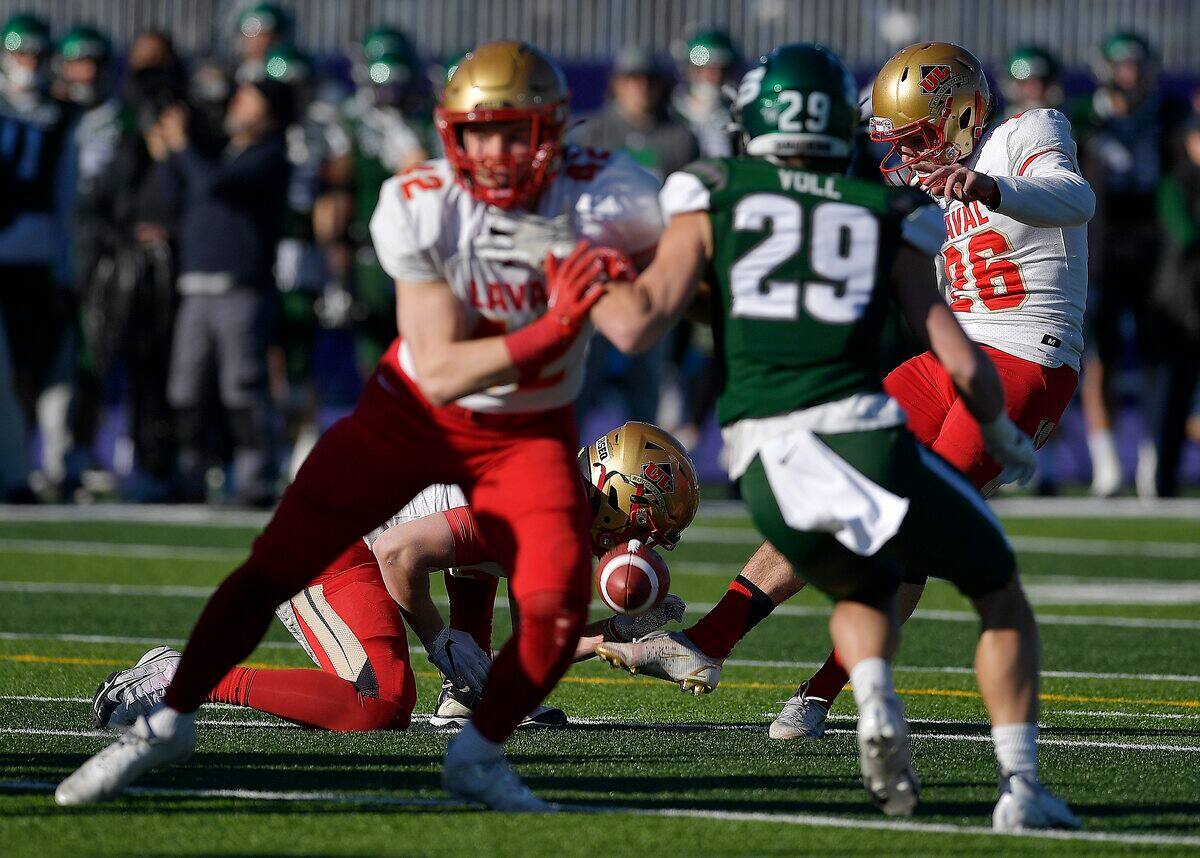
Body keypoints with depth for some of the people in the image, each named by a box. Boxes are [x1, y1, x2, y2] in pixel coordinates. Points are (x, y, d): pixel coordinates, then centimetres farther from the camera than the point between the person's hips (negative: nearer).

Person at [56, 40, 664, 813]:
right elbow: (440, 372, -24)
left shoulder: (600, 197, -20)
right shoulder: (424, 210, -24)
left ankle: (481, 755, 6)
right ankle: (169, 723, 12)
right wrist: (554, 328, -35)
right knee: (274, 567, -6)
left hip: (528, 433, 1)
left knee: (559, 606, -19)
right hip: (414, 413, -1)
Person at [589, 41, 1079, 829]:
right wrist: (1004, 439, 31)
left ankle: (876, 699, -3)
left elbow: (639, 326, 5)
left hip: (765, 461, 1)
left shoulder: (714, 198, 13)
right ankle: (1021, 785, 3)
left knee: (864, 594, 30)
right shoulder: (885, 215, 15)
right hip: (862, 432, -1)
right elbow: (963, 364, 12)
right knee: (1001, 594, 20)